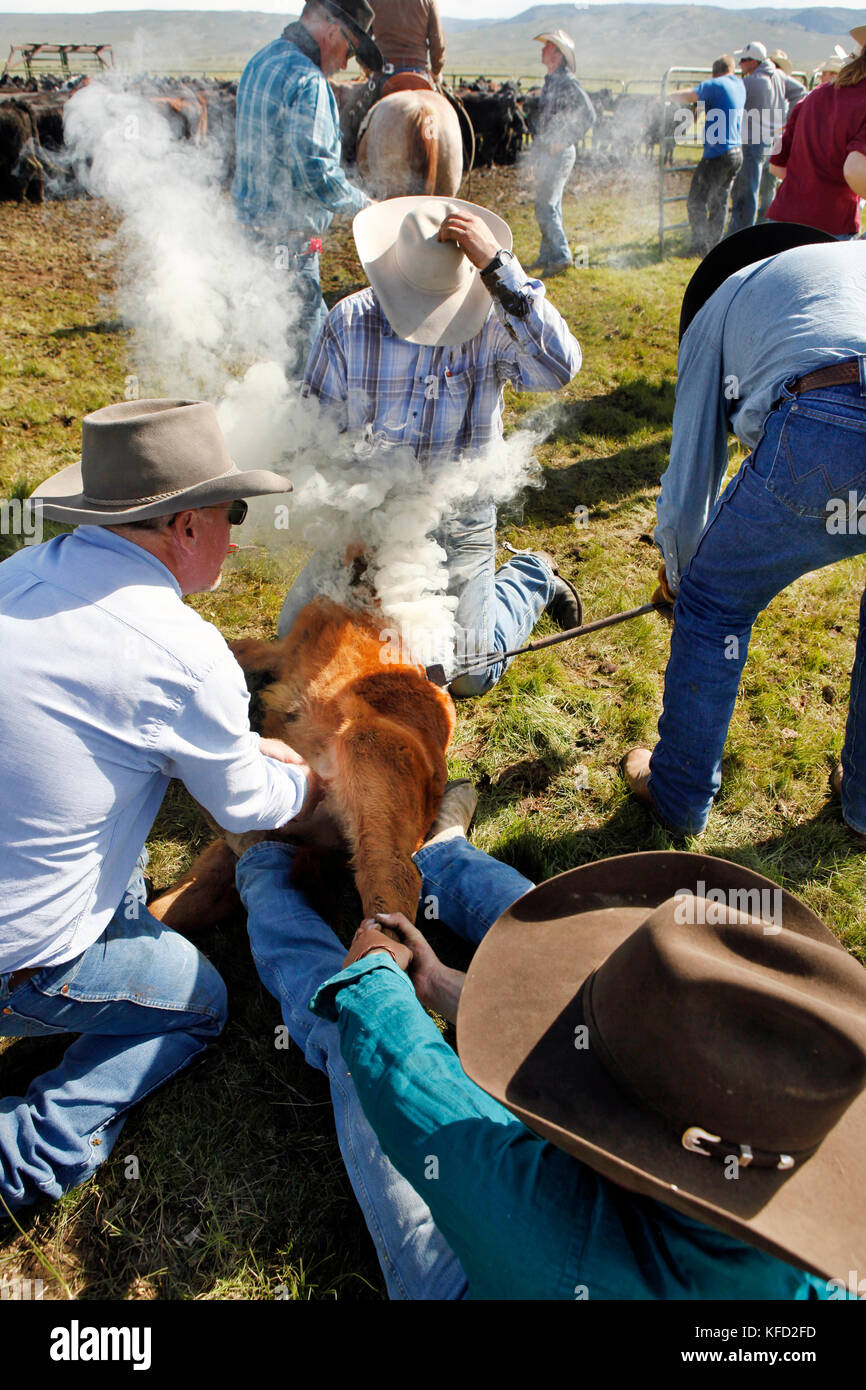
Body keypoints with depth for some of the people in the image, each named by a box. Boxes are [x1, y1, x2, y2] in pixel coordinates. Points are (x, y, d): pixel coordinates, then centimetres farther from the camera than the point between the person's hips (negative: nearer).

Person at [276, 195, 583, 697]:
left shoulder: (492, 321, -15)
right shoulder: (350, 324, -8)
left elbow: (560, 366, -35)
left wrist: (498, 265, -35)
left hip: (458, 522, -3)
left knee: (465, 675, -4)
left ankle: (531, 580, 25)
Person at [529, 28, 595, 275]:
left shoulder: (567, 82, -14)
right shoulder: (550, 80, 15)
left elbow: (588, 114, -22)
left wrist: (564, 141, -18)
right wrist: (539, 145, 18)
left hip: (558, 154, -10)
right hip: (545, 153, 10)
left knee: (545, 206, -11)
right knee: (549, 206, 12)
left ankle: (561, 255, -6)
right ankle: (547, 257, 18)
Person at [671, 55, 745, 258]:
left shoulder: (715, 85, -10)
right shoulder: (739, 85, 13)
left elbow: (686, 97, -18)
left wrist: (671, 95, -2)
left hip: (717, 154, -8)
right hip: (736, 152, 8)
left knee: (696, 202, -1)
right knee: (719, 202, 15)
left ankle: (700, 247, -3)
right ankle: (715, 246, 18)